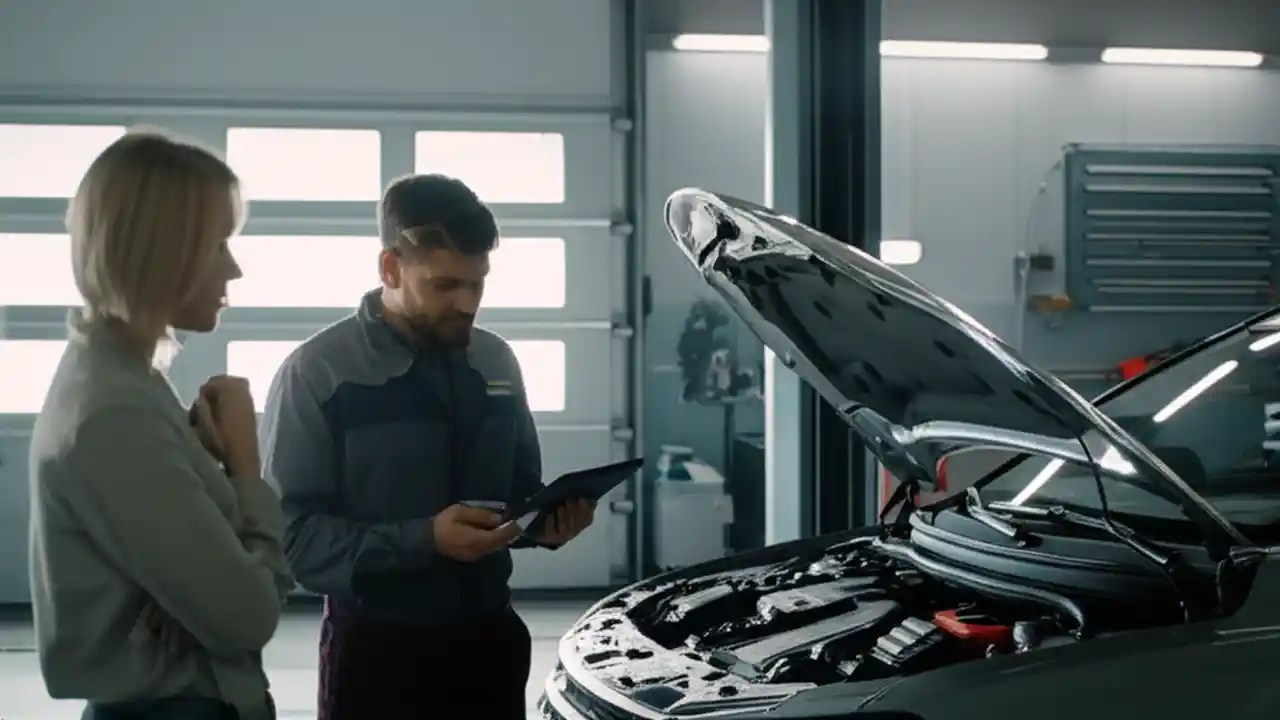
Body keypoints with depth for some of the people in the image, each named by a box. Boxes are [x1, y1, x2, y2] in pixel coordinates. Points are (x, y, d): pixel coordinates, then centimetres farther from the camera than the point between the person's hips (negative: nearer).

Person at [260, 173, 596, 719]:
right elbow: (291, 532, -18)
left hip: (490, 639, 5)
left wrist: (551, 518, -4)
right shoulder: (317, 372, -11)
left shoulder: (495, 361, 7)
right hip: (376, 652, -5)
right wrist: (423, 540, -27)